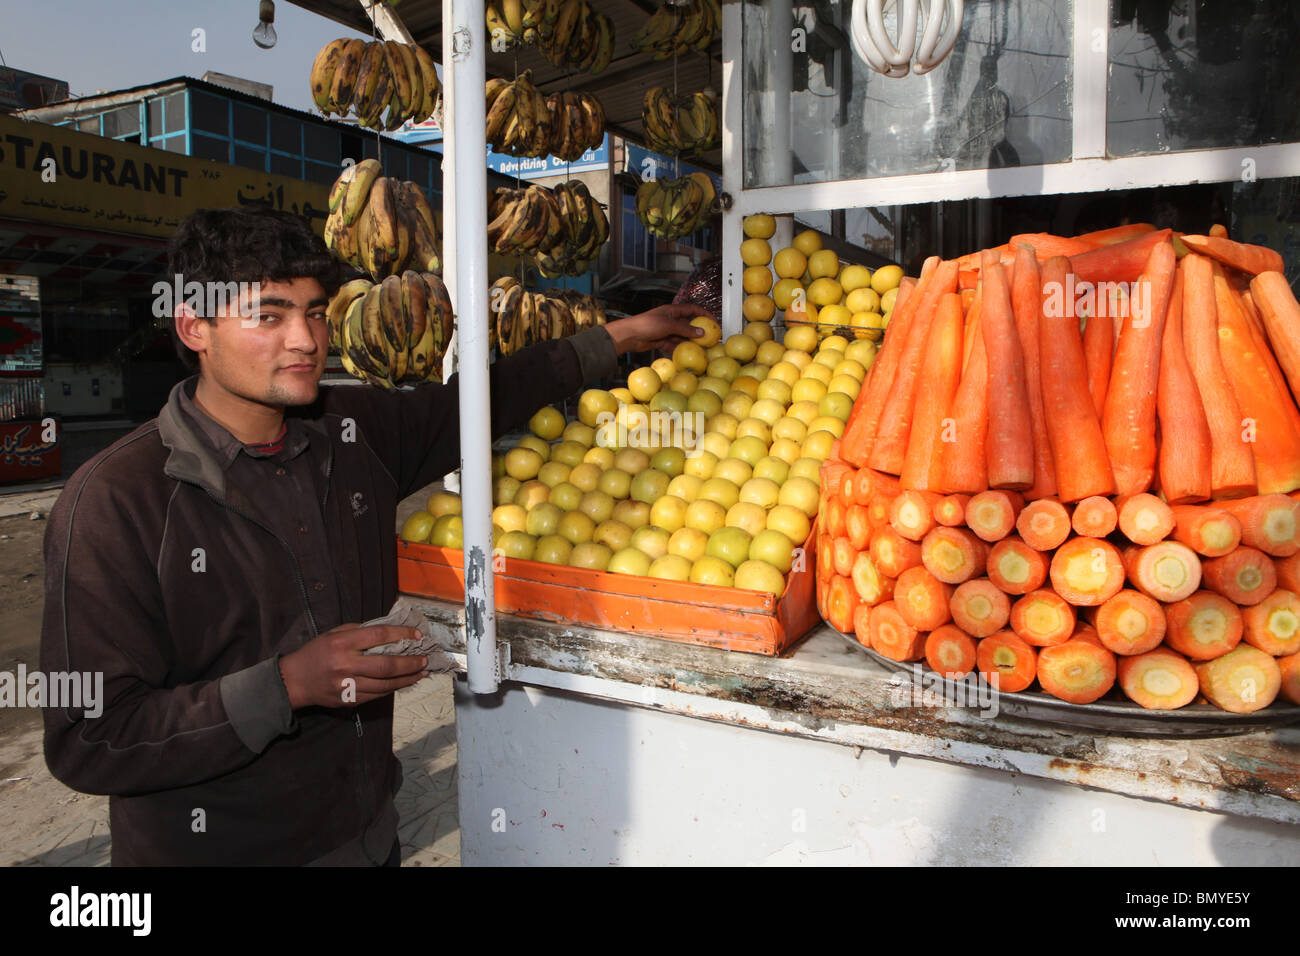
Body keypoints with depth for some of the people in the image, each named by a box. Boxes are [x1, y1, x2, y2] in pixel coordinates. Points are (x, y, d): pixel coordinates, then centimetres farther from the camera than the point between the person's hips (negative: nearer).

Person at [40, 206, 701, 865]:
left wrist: (615, 338, 14)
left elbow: (481, 401, 12)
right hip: (212, 847, -5)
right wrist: (286, 686, -29)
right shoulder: (114, 501, -19)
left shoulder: (357, 428, -4)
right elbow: (86, 743, -20)